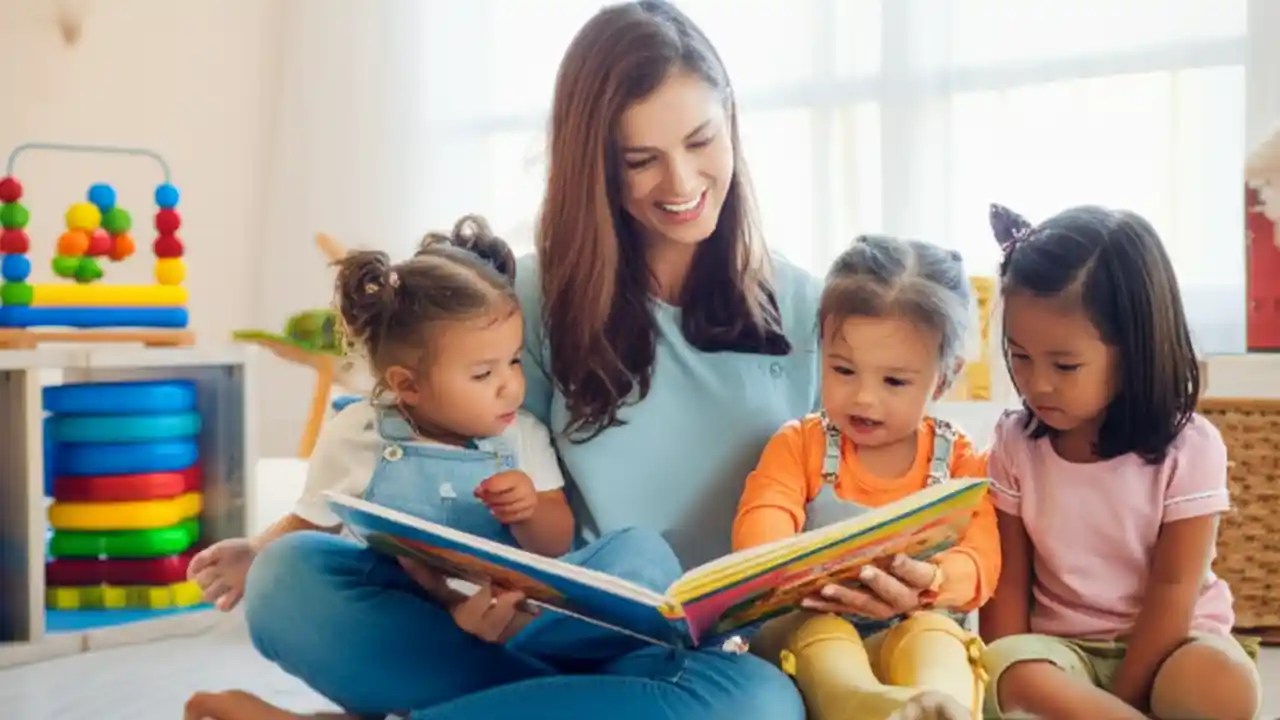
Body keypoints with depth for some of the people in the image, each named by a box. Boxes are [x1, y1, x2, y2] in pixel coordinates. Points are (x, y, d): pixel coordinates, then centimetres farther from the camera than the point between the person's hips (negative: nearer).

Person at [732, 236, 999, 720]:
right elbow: (761, 519, -10)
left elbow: (981, 556, -6)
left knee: (932, 633, -32)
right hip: (811, 625, 0)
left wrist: (932, 581, -32)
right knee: (817, 633, -34)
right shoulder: (799, 445, 8)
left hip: (921, 630, 1)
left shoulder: (959, 461, 7)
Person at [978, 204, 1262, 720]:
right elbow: (1007, 582, -2)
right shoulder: (1015, 443, -3)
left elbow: (1173, 592, -13)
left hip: (1162, 645, -2)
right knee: (1011, 674, -33)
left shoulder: (1188, 448, -12)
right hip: (1061, 648, 2)